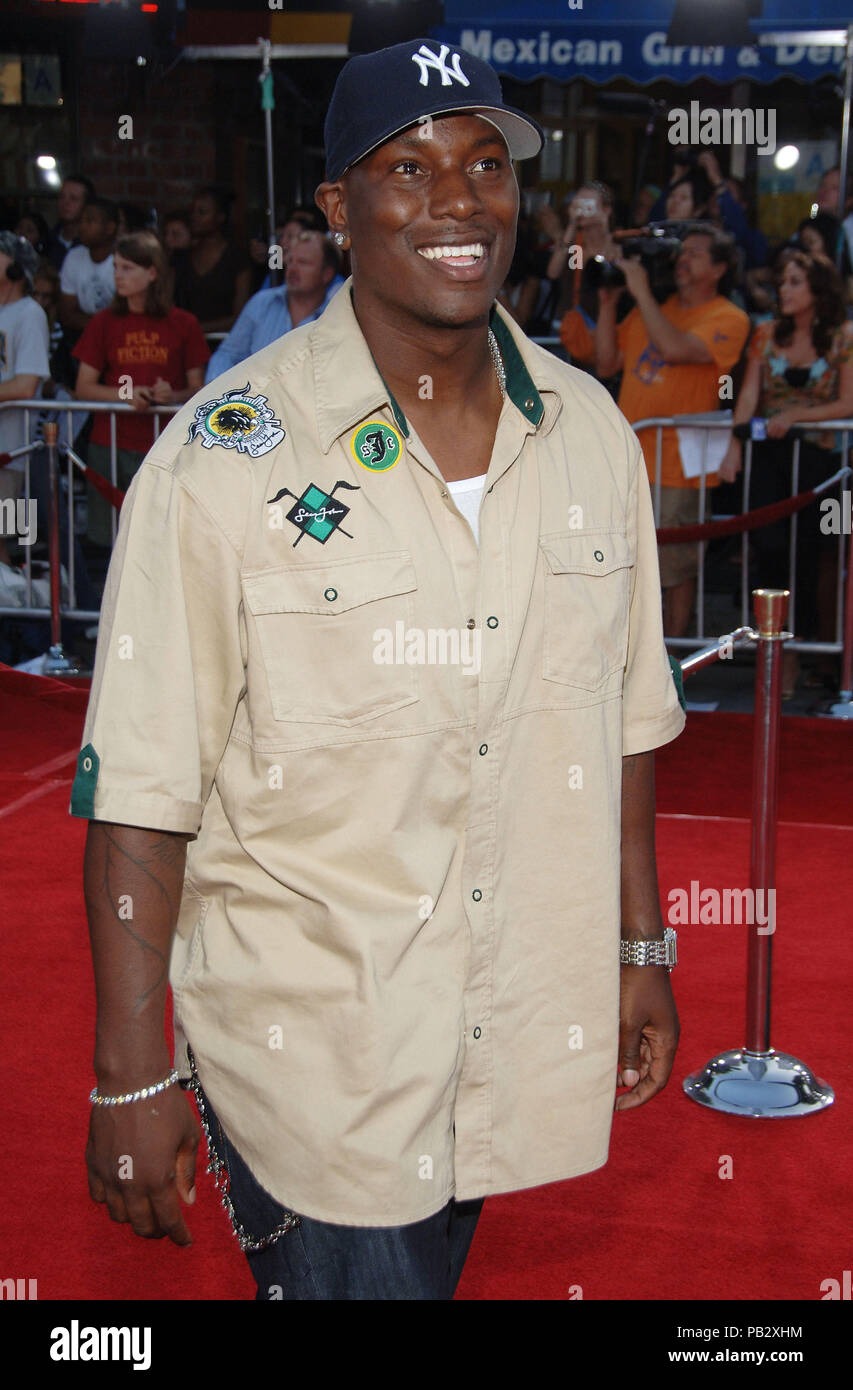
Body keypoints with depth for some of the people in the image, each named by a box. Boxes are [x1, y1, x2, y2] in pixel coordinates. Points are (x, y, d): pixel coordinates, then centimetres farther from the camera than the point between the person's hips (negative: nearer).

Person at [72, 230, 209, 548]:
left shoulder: (183, 324, 4)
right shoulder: (104, 322, 8)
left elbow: (197, 388, 7)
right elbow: (84, 387, 6)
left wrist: (173, 396, -15)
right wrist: (125, 394, -11)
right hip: (111, 448, 1)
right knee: (112, 541, 0)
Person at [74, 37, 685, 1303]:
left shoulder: (588, 430, 1)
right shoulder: (230, 453, -15)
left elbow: (622, 719, 9)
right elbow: (140, 788, -15)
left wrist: (642, 948, 12)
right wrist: (133, 1074, -14)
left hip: (517, 1038, 5)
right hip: (306, 1046, -5)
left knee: (432, 1267, 22)